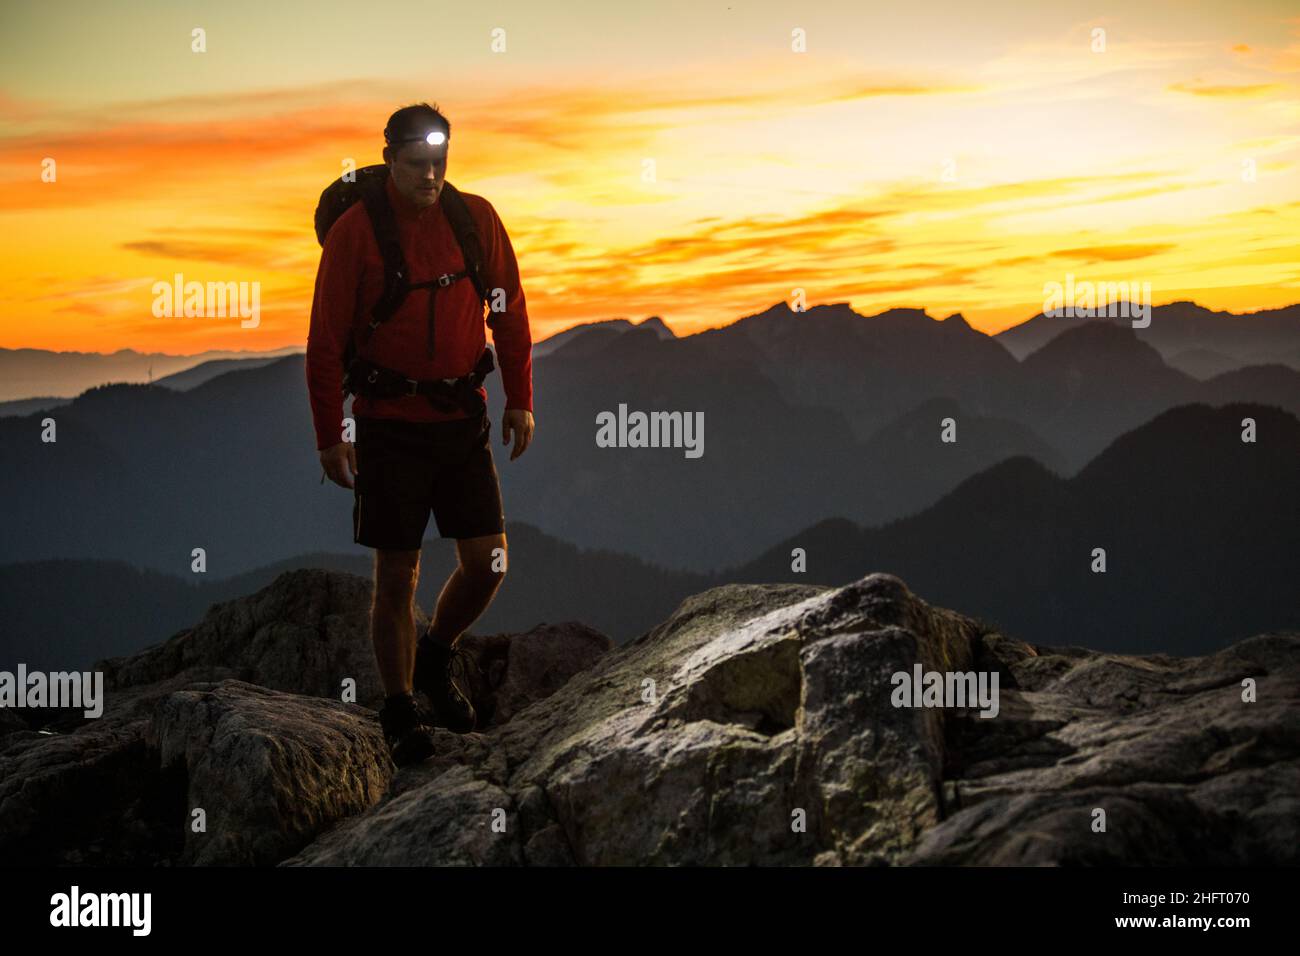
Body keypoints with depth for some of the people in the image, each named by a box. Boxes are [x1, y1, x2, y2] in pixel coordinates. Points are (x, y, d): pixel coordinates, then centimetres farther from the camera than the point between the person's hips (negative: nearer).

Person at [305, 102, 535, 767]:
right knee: (396, 576, 2)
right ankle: (401, 712, 16)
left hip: (463, 422, 3)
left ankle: (436, 657, 28)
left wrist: (520, 399, 8)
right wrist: (328, 435, -7)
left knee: (488, 563, 0)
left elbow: (509, 312, 11)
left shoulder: (476, 218, 2)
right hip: (389, 428, -3)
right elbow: (326, 340, -6)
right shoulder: (355, 231, -8)